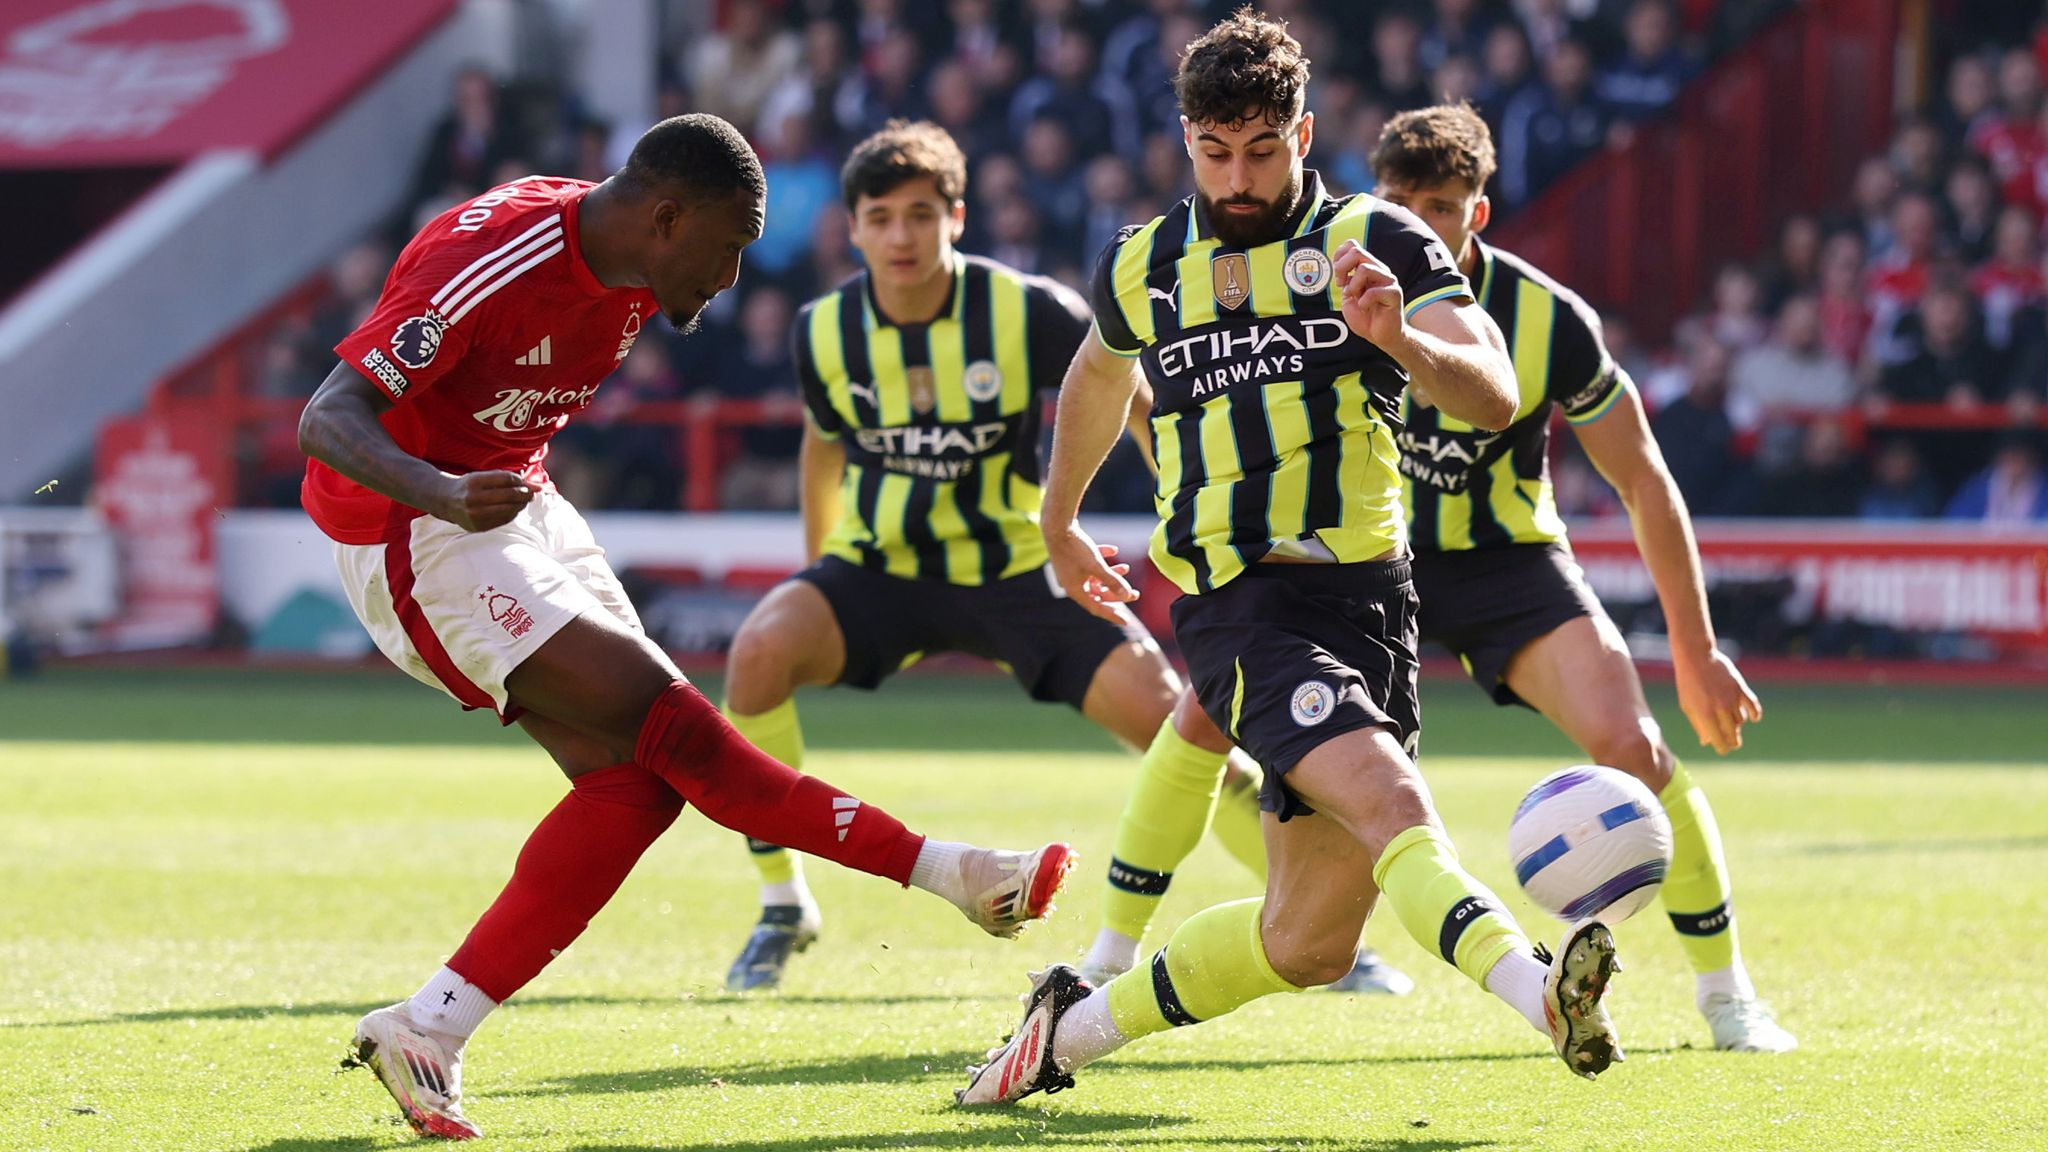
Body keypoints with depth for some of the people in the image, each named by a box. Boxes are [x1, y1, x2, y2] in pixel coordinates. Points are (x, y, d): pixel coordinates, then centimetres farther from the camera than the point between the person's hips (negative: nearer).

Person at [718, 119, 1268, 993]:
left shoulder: (1029, 313, -16)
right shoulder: (826, 331, -8)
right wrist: (816, 577, 20)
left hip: (1015, 574, -1)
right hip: (875, 569, 1)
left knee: (1169, 715, -15)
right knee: (760, 650, -29)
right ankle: (781, 906, -11)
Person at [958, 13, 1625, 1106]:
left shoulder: (1375, 242, 3)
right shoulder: (1142, 268, 11)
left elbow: (1494, 399, -10)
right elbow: (1099, 376, 35)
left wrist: (1400, 337, -30)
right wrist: (1057, 523, 46)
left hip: (1363, 595, 2)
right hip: (1234, 599, -2)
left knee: (1309, 940, 4)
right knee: (1391, 801, -28)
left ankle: (1073, 1025, 26)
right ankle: (1538, 993, -51)